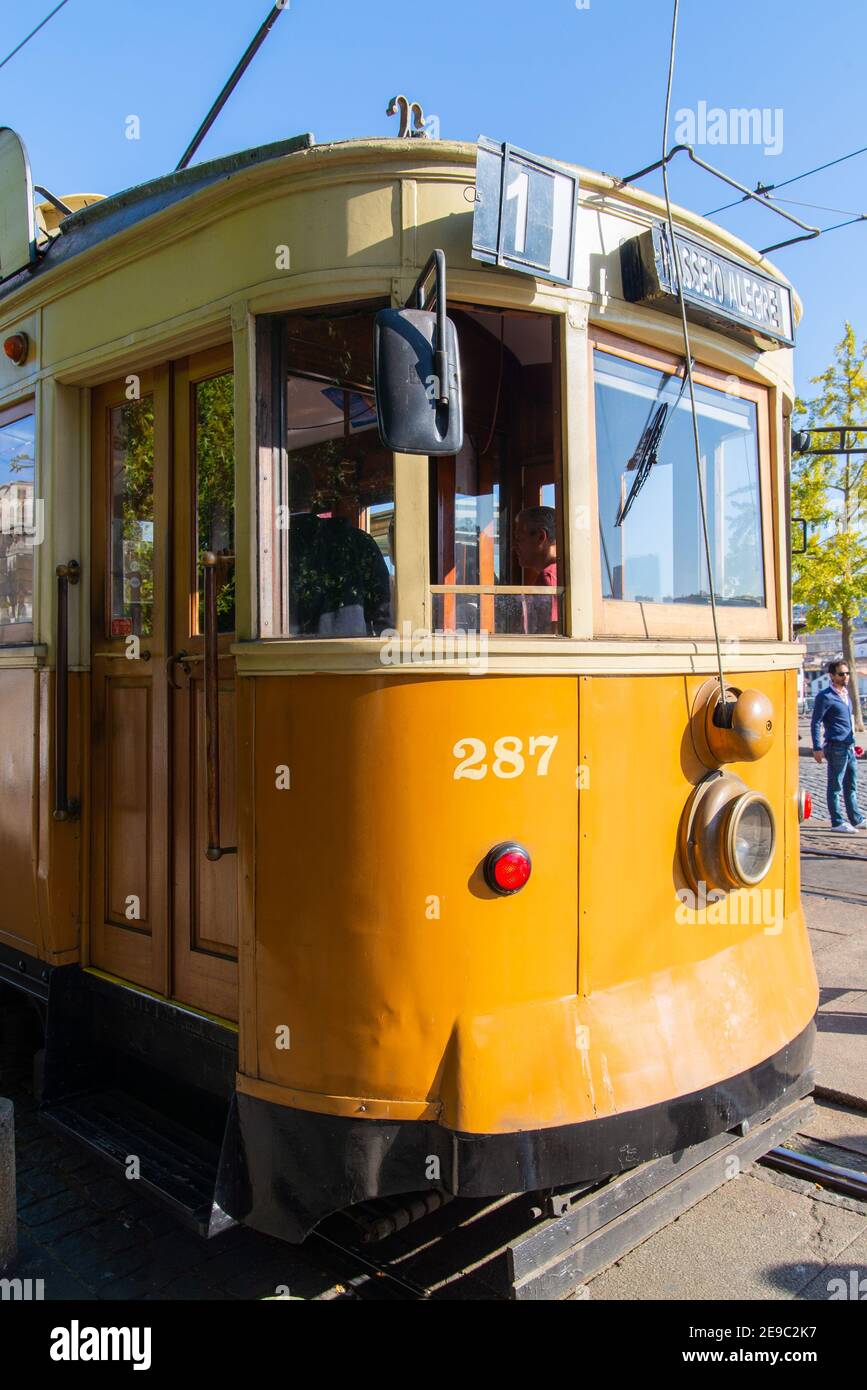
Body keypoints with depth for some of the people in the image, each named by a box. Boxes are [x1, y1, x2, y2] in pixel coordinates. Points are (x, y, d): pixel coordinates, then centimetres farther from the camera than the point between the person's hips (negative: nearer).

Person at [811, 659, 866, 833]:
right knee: (835, 786, 1)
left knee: (851, 786, 15)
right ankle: (837, 822, 7)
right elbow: (815, 723, -13)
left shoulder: (845, 693, 14)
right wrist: (817, 748, -16)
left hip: (849, 747, 8)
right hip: (836, 747, -8)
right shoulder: (825, 697, -12)